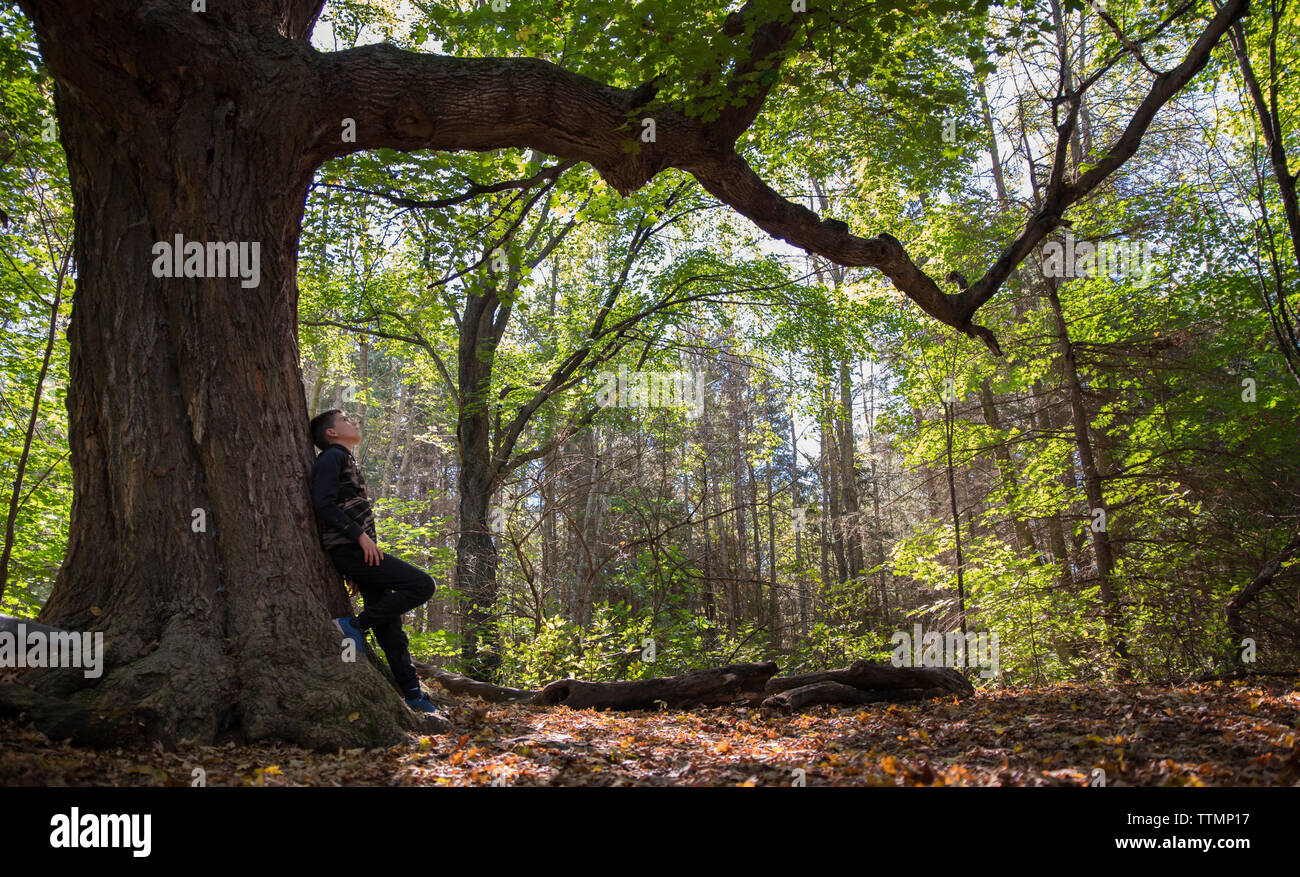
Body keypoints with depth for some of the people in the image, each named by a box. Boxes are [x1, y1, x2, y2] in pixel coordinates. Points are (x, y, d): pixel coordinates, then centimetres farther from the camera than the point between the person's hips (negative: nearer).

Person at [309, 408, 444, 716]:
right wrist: (361, 535, -19)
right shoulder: (332, 457, -3)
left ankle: (411, 692, 6)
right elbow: (324, 505, -16)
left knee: (389, 624, 5)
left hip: (361, 550, 9)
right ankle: (355, 625, -13)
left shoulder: (347, 461, 26)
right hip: (349, 549, -9)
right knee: (421, 584, -18)